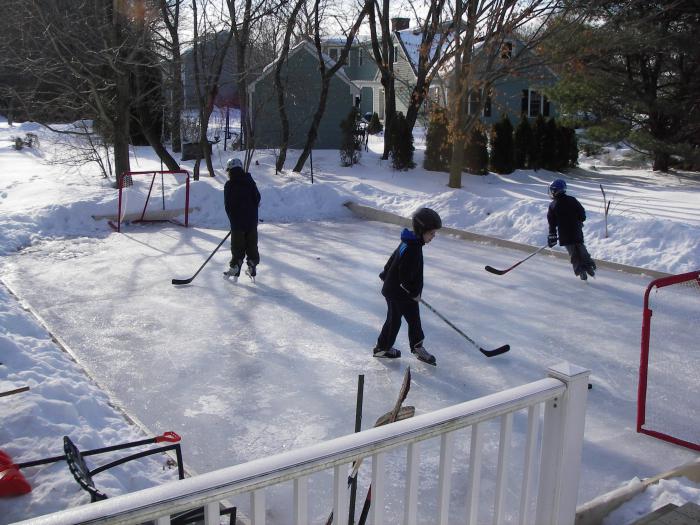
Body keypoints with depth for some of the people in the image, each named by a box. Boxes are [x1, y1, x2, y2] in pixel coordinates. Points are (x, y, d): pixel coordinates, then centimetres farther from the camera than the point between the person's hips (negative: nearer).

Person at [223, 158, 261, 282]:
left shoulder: (229, 185, -7)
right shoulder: (250, 181, 2)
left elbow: (228, 206, -4)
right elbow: (257, 199, 5)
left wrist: (233, 219, 9)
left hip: (237, 222, -3)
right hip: (252, 221, 3)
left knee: (237, 246, 5)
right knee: (252, 245, 11)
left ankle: (235, 269, 7)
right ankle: (252, 269, 15)